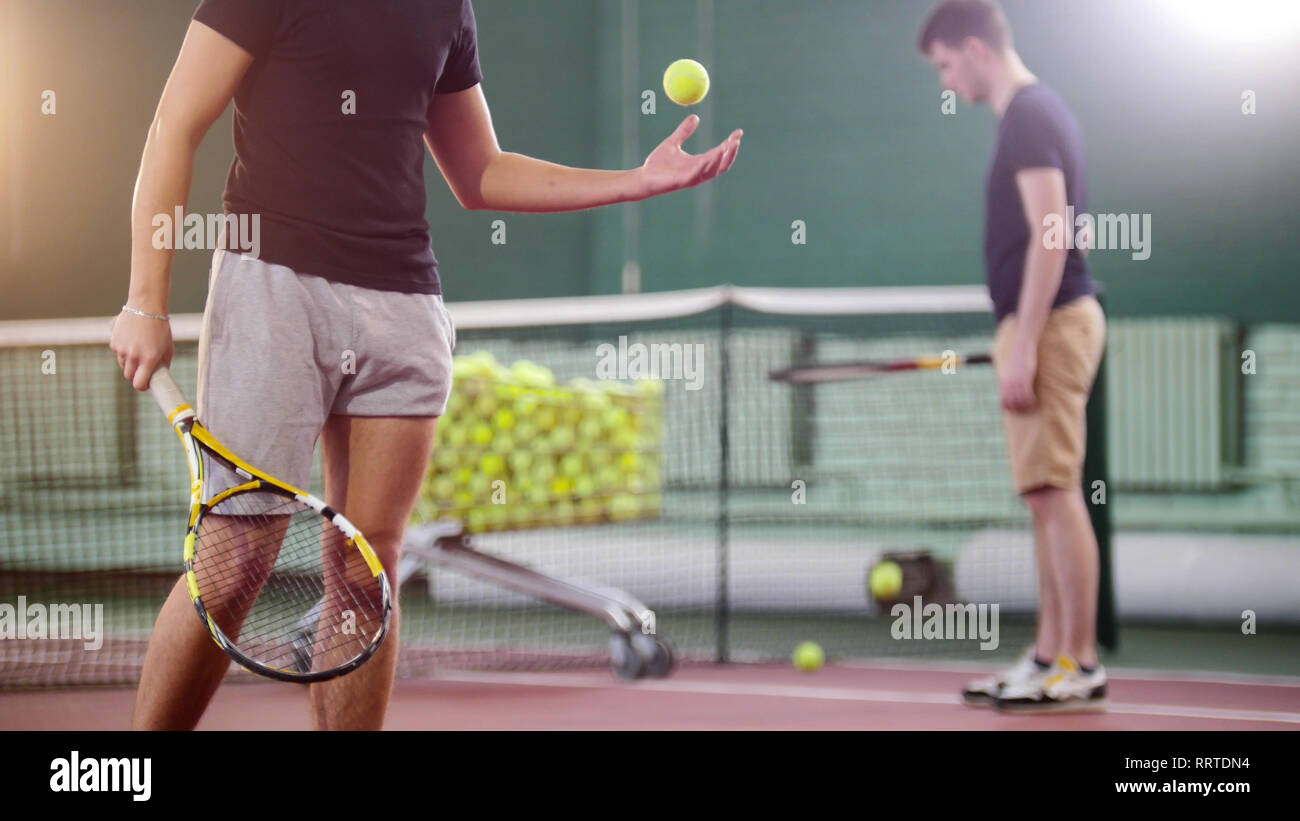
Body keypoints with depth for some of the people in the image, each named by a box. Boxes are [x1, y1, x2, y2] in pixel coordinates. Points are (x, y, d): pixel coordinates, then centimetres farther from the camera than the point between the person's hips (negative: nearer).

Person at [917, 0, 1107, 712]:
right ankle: (1049, 656, 15)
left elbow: (1050, 234, -20)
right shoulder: (1034, 113, 18)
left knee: (1055, 491, -9)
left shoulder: (1029, 118, -13)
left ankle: (1080, 666, -8)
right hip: (1048, 324, 10)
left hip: (1049, 322, -10)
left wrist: (1024, 347, -22)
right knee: (1048, 494, 11)